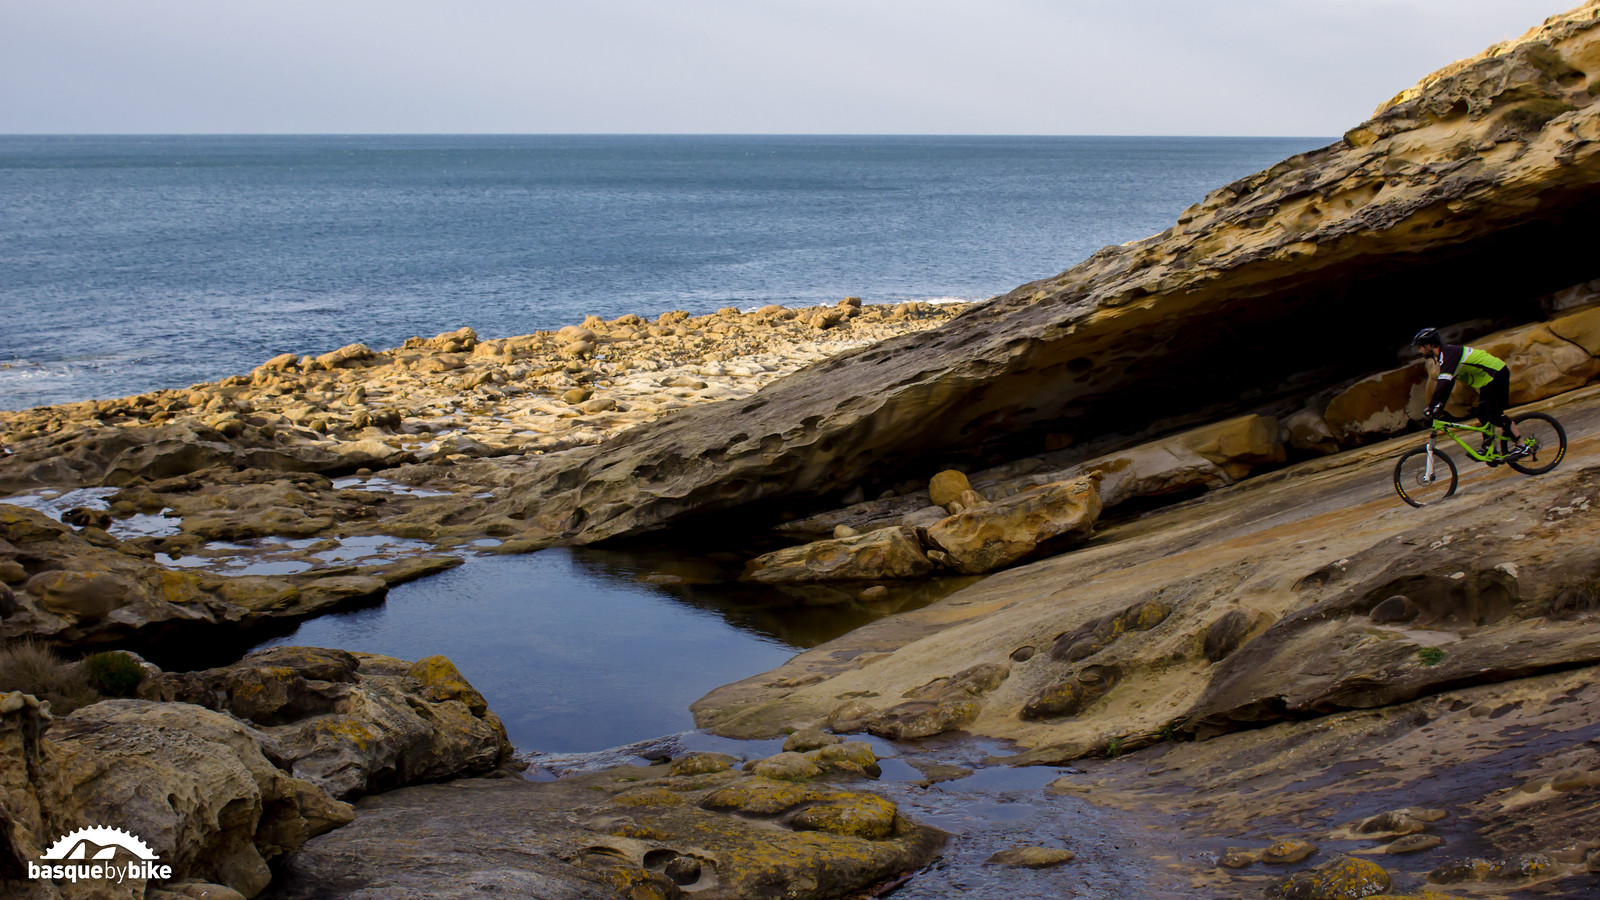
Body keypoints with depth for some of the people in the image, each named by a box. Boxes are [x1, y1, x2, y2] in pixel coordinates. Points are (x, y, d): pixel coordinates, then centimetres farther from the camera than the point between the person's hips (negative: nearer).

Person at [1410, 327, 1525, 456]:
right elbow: (1447, 384, 16)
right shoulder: (1443, 354, 10)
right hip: (1489, 378, 10)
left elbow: (1444, 383, -32)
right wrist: (1439, 406, 10)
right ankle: (1488, 448, 14)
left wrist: (1430, 408, -32)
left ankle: (1521, 445, -7)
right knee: (1481, 413, 11)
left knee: (1494, 414, -12)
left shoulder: (1448, 354, -22)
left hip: (1497, 374, -10)